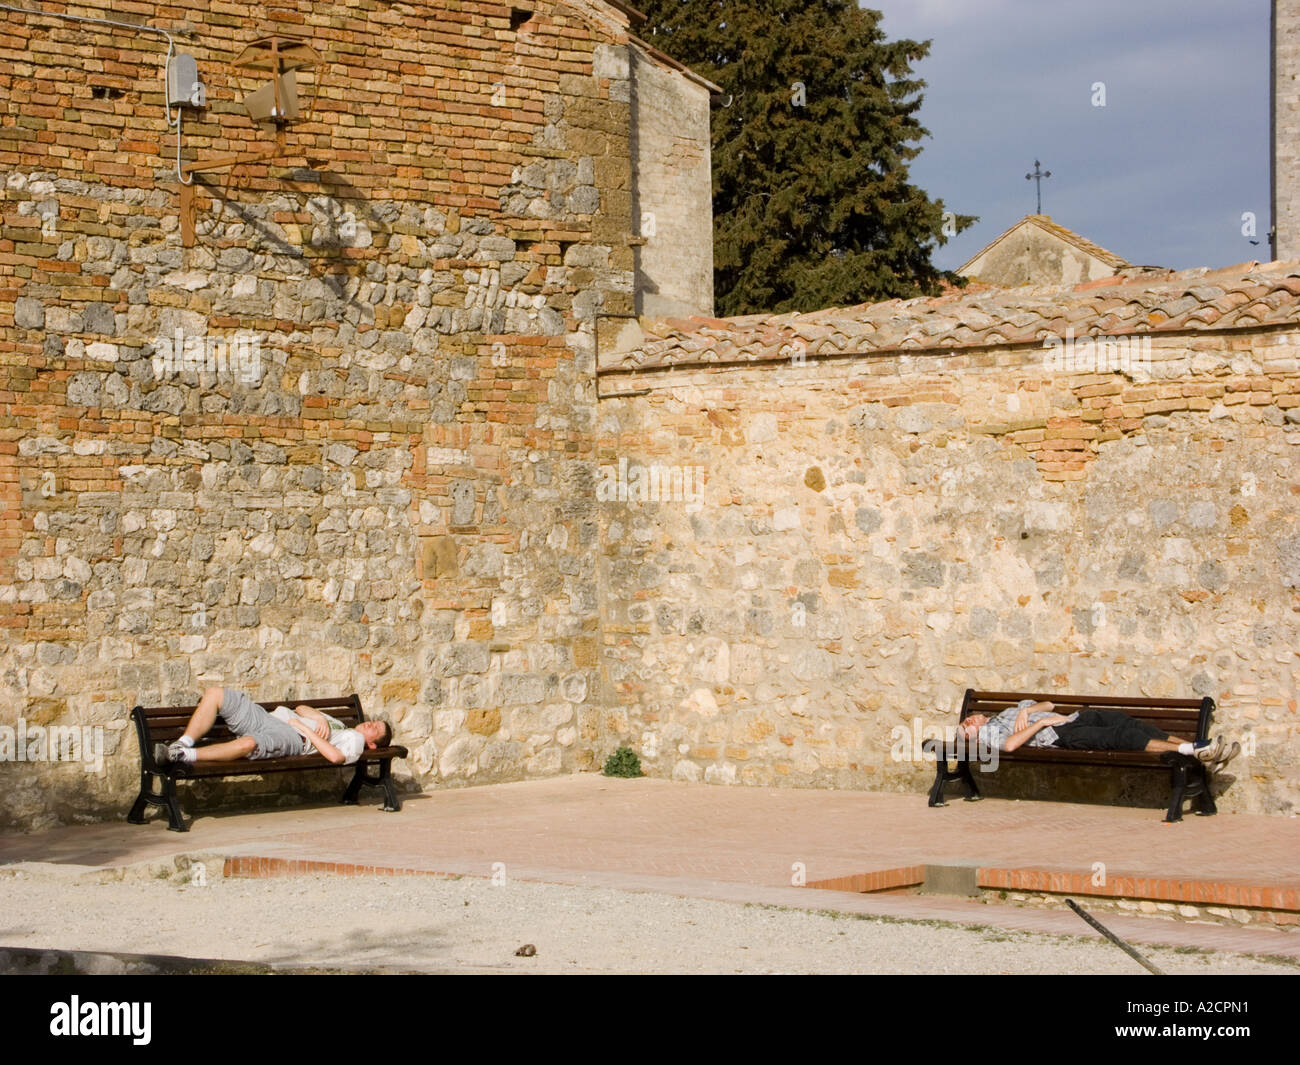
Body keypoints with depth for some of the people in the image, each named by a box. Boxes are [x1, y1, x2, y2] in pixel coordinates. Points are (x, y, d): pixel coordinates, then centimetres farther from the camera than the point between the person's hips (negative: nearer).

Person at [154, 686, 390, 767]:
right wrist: (319, 718, 8)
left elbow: (336, 756, -13)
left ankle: (182, 755, -43)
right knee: (215, 694, -10)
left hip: (291, 737, -9)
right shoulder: (334, 723, 37)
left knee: (248, 744, -43)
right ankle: (185, 743, -23)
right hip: (269, 718, 9)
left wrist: (305, 728, -10)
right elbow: (301, 708, 29)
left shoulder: (354, 741, 10)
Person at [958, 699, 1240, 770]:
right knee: (1123, 737, -26)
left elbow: (1049, 704, 28)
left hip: (1073, 718, 7)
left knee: (1125, 722, -17)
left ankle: (1202, 752, -27)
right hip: (1060, 736, -7)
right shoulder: (988, 731, 11)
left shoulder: (1014, 709, 36)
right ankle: (1193, 750, -39)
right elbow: (1009, 744, -11)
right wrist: (1042, 722, -9)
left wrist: (1027, 710, 8)